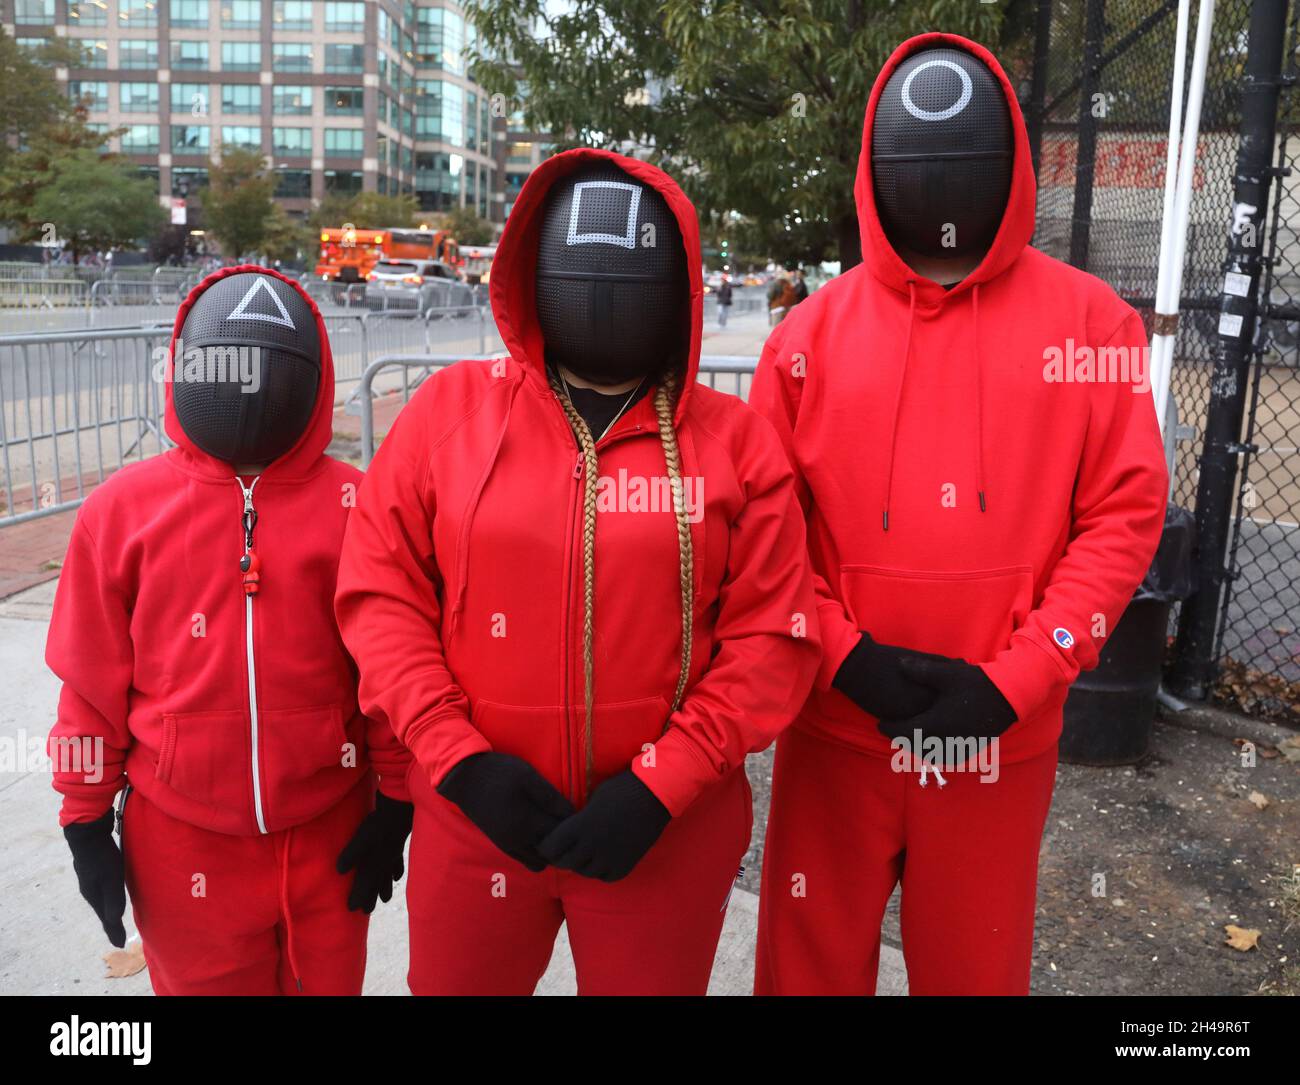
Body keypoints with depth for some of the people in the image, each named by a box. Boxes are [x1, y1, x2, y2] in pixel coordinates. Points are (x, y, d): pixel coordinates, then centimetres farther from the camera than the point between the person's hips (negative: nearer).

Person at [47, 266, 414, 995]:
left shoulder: (357, 504, -8)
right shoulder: (125, 508, -5)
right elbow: (93, 678, 1)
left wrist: (395, 804, 1)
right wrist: (86, 819, 5)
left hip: (331, 830, 0)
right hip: (179, 837, 0)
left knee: (331, 982, 20)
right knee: (204, 982, 20)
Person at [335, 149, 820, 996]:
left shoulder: (735, 440, -4)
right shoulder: (449, 409, -2)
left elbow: (771, 639, -6)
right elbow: (381, 592, -2)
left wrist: (660, 787, -12)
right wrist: (458, 761, -10)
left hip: (669, 830, 0)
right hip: (472, 816, 1)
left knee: (651, 979, 20)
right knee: (454, 981, 21)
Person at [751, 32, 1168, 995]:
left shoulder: (1090, 321, -1)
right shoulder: (813, 331, 0)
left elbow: (1125, 513, -4)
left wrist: (1016, 679, -12)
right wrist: (843, 655, -12)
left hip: (1004, 735, 0)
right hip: (836, 724, 1)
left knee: (974, 963, 17)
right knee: (812, 957, 15)